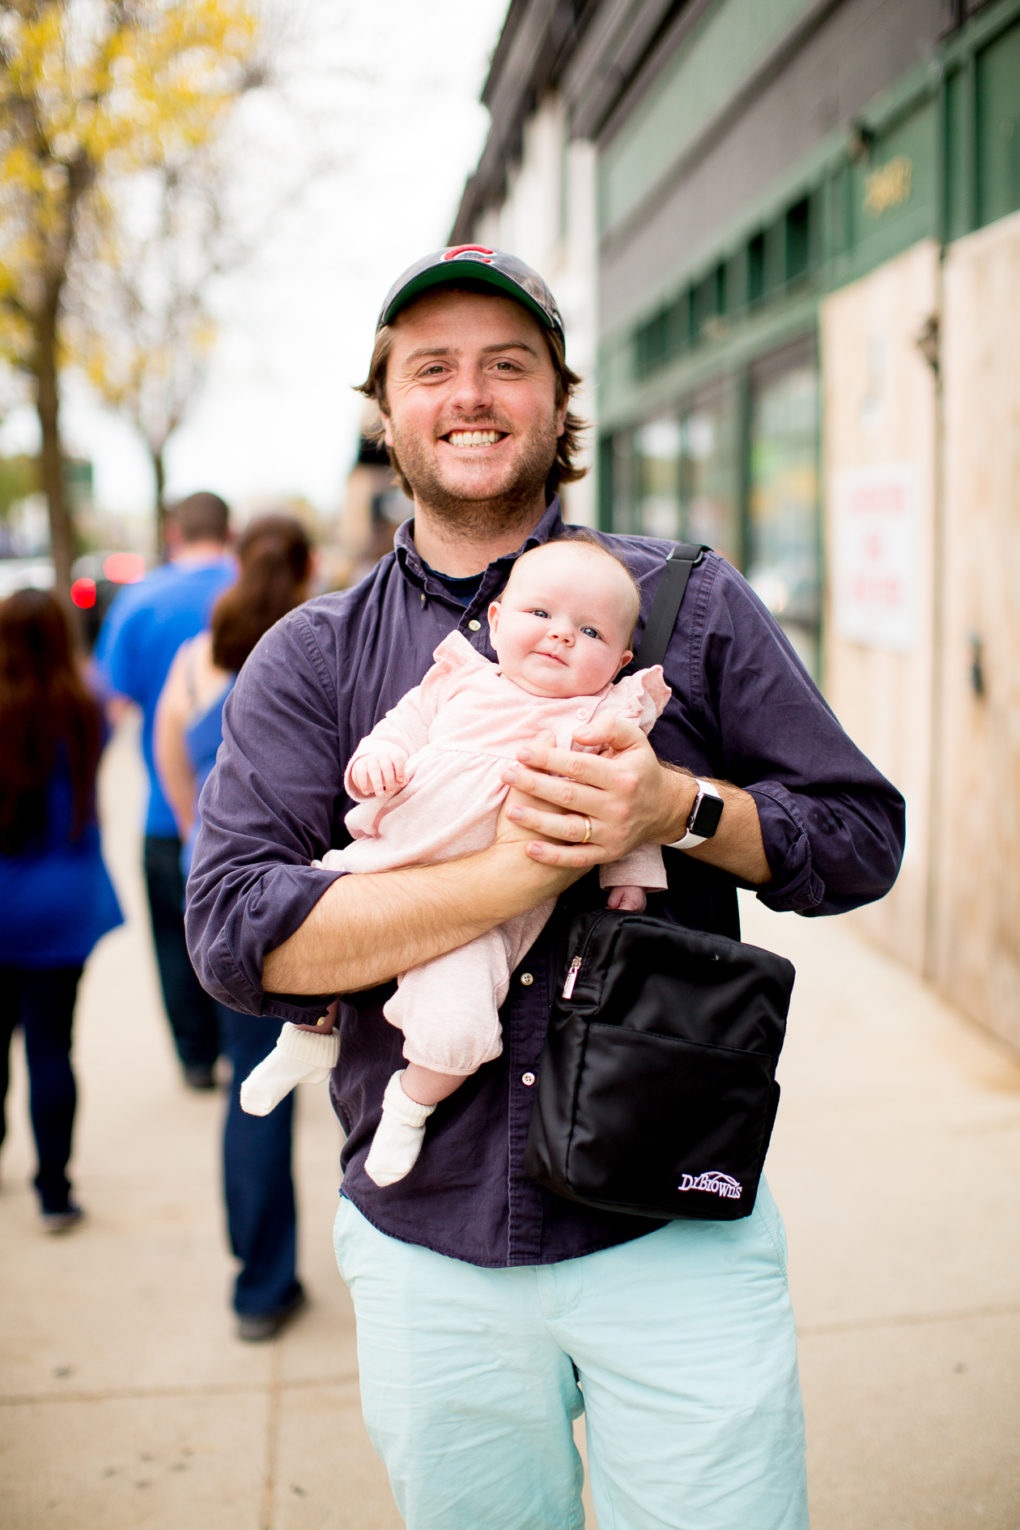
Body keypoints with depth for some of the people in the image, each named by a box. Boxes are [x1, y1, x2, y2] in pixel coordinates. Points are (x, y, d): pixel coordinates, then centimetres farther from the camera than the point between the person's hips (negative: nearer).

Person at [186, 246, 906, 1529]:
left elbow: (864, 835, 2)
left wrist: (680, 808, -18)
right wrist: (519, 870, -20)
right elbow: (236, 931, -11)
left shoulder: (686, 603, 3)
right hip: (427, 1249, 1)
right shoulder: (309, 660, 2)